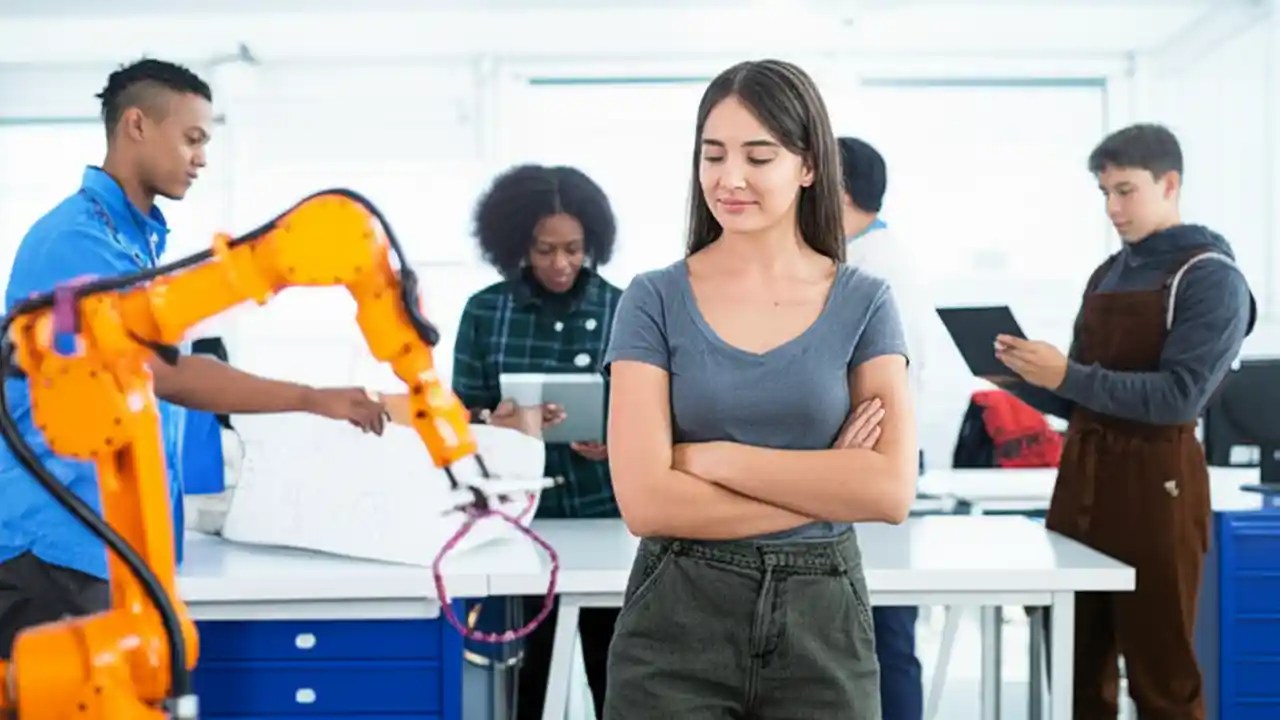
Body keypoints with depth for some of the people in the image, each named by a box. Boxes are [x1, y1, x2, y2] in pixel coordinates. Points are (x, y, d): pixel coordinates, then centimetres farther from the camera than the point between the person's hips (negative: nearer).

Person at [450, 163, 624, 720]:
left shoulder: (622, 311, -1)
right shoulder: (485, 311, 0)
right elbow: (460, 412, 1)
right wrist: (494, 421, -22)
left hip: (605, 512, 0)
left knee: (614, 673, 8)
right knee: (519, 672, 6)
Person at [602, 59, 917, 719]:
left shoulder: (864, 303, 0)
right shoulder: (655, 300, -4)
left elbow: (891, 490, -12)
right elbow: (645, 501, -14)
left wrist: (713, 458, -14)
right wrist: (826, 486, -12)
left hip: (823, 626, 1)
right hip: (676, 625, -1)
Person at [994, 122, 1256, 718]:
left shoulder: (1210, 277, -6)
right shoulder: (1106, 275, 15)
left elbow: (1179, 397, -17)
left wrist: (1068, 375, -20)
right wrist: (1024, 378, -2)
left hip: (1154, 482, -7)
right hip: (1082, 475, 7)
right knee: (1078, 669, 11)